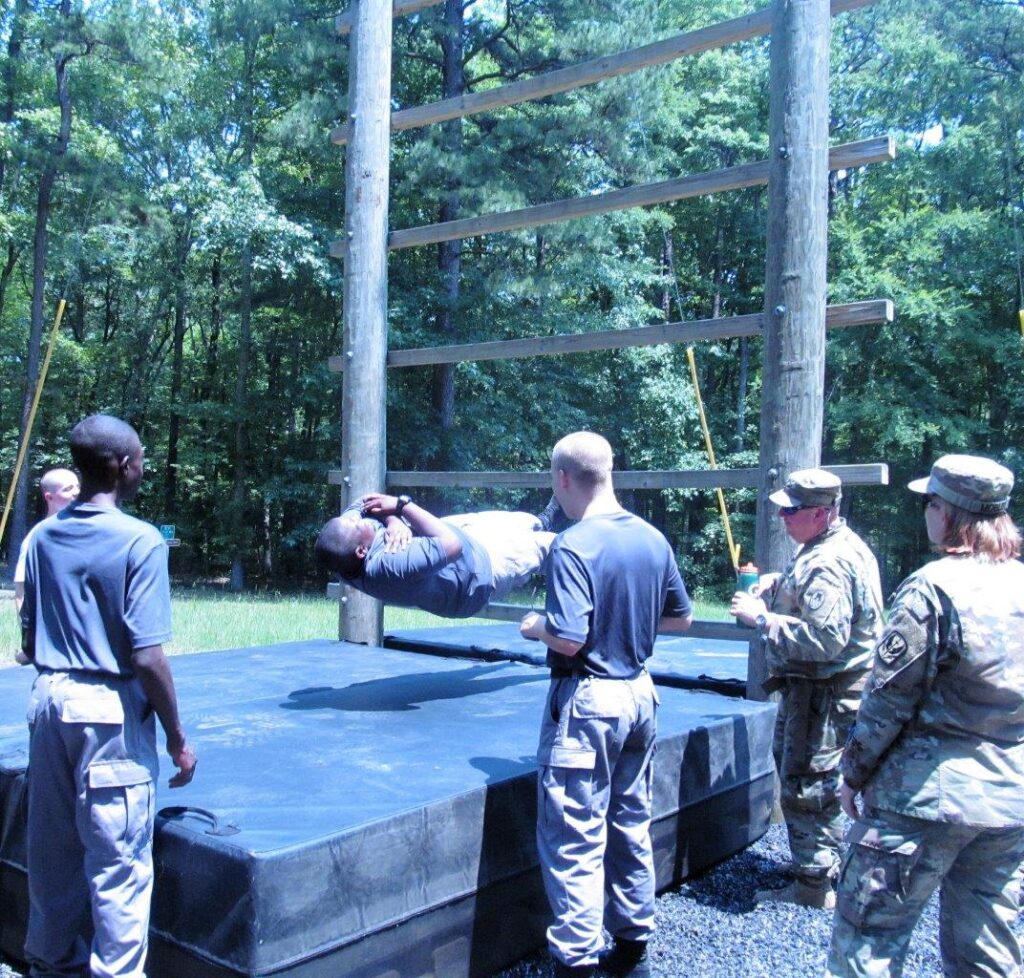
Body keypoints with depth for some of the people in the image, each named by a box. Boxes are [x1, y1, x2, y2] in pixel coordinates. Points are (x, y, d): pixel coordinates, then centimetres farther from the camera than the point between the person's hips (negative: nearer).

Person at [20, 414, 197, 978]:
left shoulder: (42, 538, 6)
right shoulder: (139, 541, -14)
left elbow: (29, 642, 11)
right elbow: (147, 657, -17)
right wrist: (177, 738, -8)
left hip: (49, 699, 7)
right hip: (109, 708, -7)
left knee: (52, 848, 20)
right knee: (119, 861, 4)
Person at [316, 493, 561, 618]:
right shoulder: (386, 565, -47)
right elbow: (451, 544, -42)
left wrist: (393, 521, -33)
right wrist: (401, 505, -37)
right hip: (479, 564, -7)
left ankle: (543, 521, 63)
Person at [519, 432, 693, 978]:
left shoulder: (572, 547, -19)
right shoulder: (653, 538, 3)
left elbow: (569, 639, -24)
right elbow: (681, 617, 12)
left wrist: (535, 627, -5)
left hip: (587, 698, -8)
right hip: (639, 692, 8)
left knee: (574, 838, 3)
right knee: (631, 825, 19)